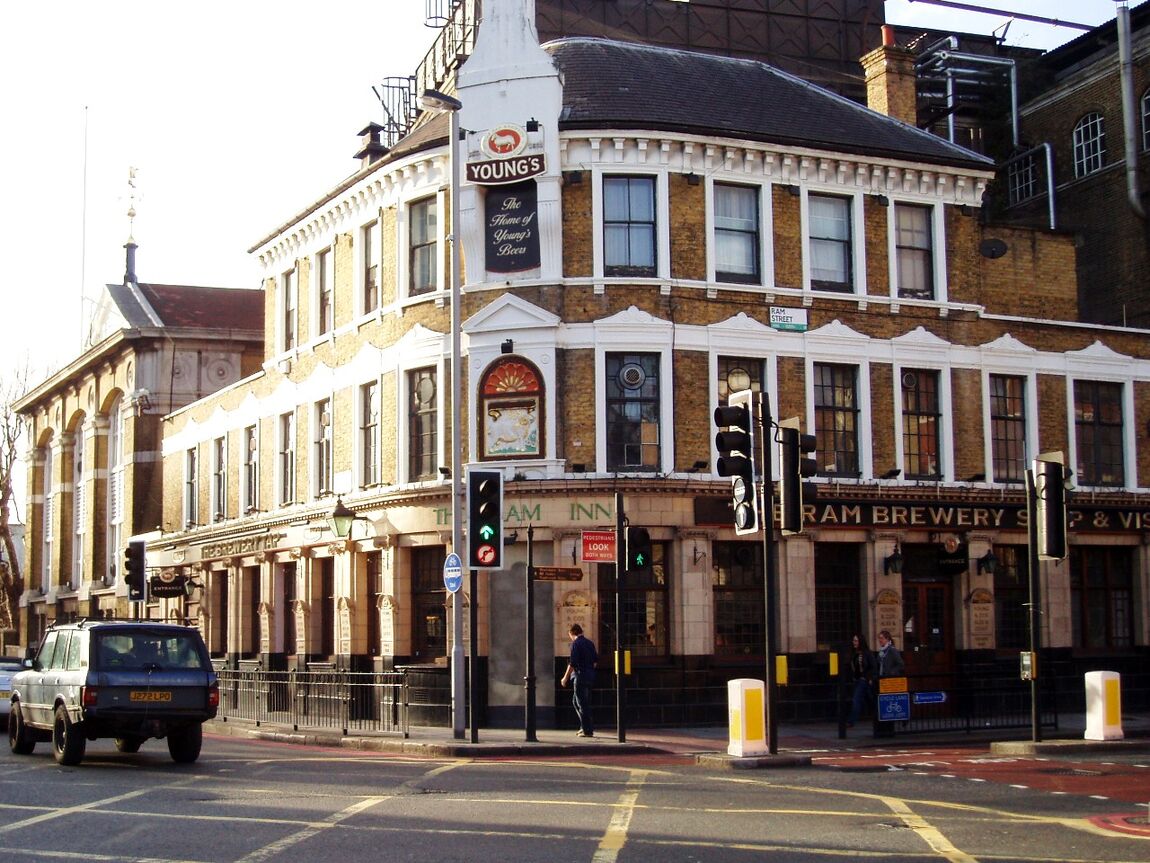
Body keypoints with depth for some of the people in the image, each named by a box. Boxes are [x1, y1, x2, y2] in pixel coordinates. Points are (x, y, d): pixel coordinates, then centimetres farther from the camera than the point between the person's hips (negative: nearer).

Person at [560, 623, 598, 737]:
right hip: (590, 676, 8)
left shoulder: (575, 644, -12)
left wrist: (565, 677, -11)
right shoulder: (590, 643, 11)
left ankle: (588, 730, -1)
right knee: (576, 701, 18)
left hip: (580, 676, -8)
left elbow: (573, 663, -17)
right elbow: (596, 659, 15)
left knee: (582, 704, -2)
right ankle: (585, 727, 17)